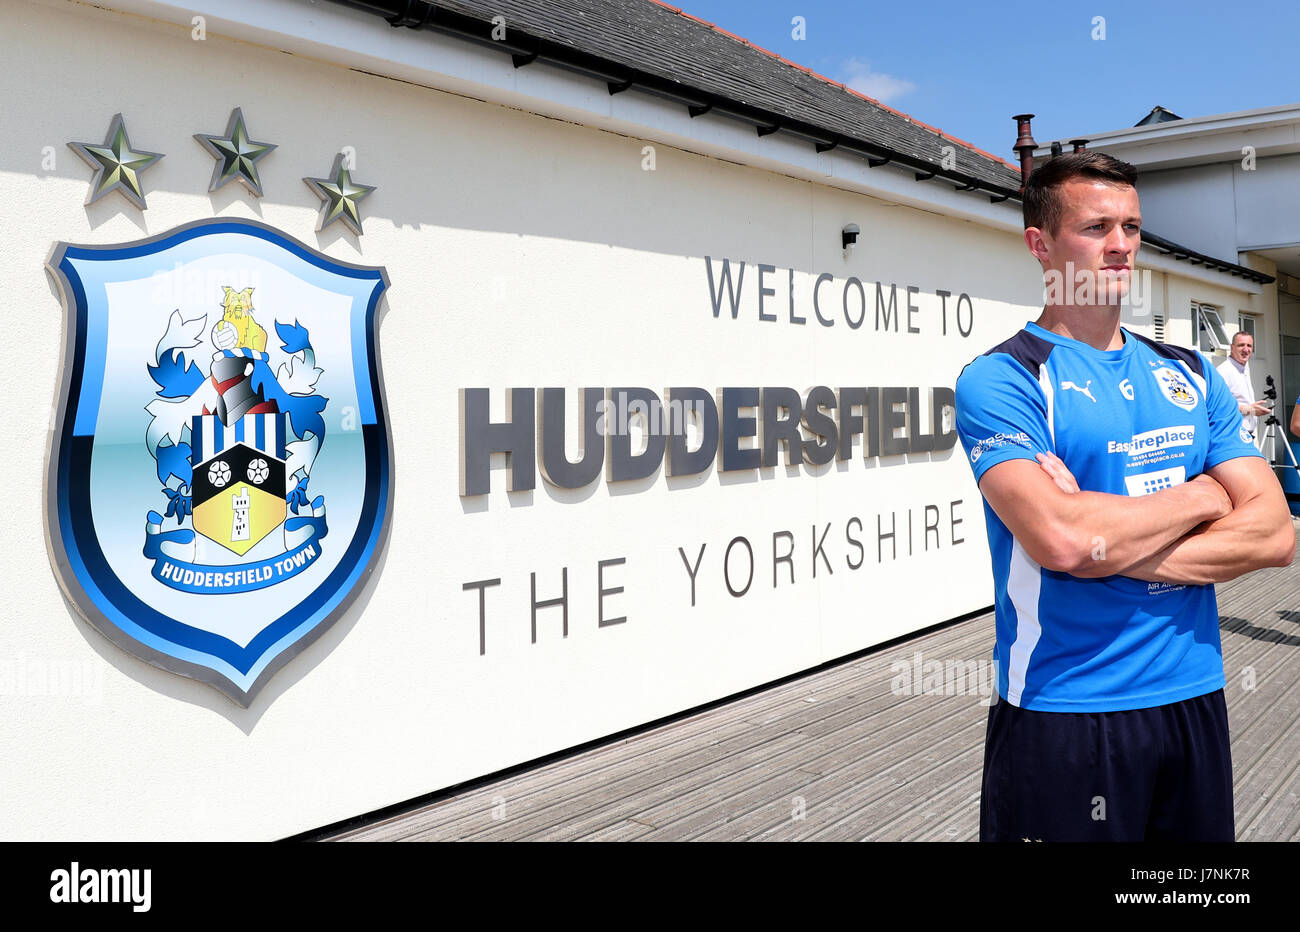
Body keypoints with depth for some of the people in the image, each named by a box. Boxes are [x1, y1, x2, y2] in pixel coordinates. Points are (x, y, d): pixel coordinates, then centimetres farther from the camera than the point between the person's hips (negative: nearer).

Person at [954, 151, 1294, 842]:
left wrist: (1109, 549, -15)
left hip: (1195, 700, 6)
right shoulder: (1000, 380, -10)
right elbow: (1060, 539, -25)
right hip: (1062, 714, -6)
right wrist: (1200, 497, -8)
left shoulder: (1188, 374, 9)